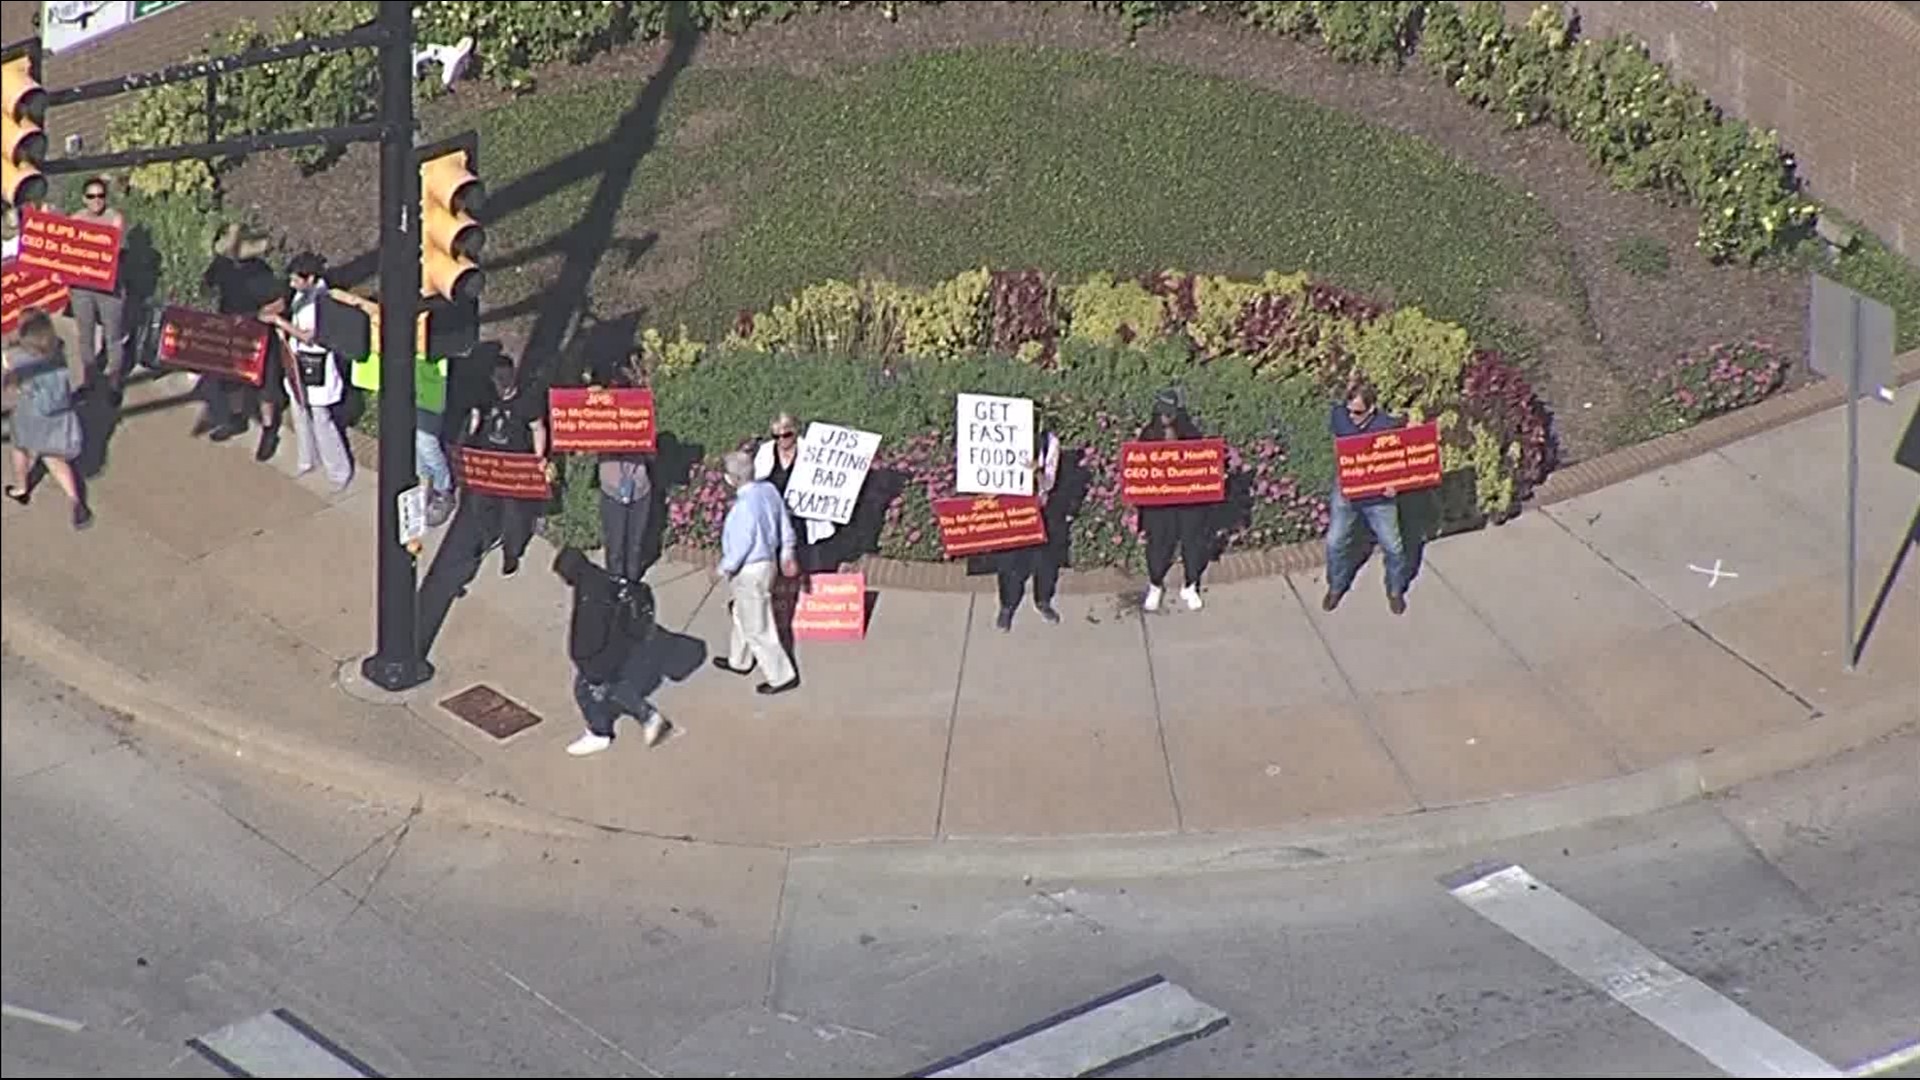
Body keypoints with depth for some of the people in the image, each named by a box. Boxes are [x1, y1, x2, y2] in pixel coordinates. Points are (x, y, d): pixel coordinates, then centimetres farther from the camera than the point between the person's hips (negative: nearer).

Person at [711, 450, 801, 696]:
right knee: (742, 615, 29)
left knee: (757, 627, 5)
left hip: (750, 570, -9)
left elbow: (741, 544, -25)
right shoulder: (769, 490, -5)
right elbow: (785, 524, 7)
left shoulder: (744, 506, -32)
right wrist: (786, 552, 20)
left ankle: (782, 676, 14)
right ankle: (739, 660, 47)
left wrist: (725, 568, -9)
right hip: (767, 561, 10)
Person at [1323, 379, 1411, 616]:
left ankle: (1395, 591, 36)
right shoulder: (1340, 414, -17)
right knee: (1335, 543, 12)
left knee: (1392, 546, 10)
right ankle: (1336, 586, 39)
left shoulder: (1388, 427, -26)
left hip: (1378, 496, -2)